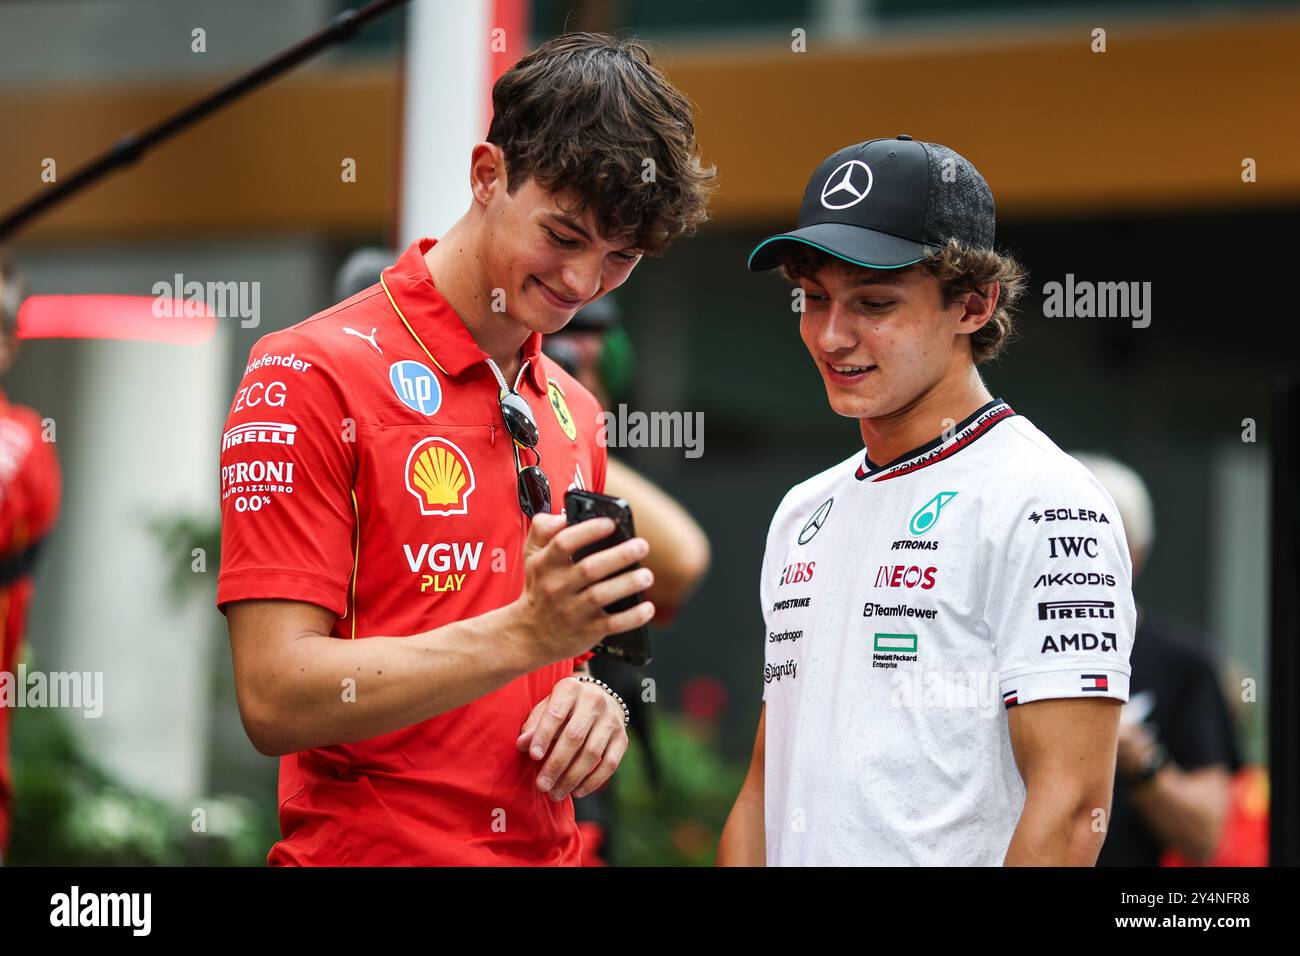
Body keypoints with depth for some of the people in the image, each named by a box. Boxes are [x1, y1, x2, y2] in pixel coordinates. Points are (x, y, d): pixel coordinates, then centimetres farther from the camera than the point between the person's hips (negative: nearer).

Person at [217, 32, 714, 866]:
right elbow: (278, 700, -19)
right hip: (367, 848, -6)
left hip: (550, 845, 6)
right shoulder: (310, 375, -12)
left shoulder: (573, 413, 9)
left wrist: (593, 701, -3)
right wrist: (526, 633, -26)